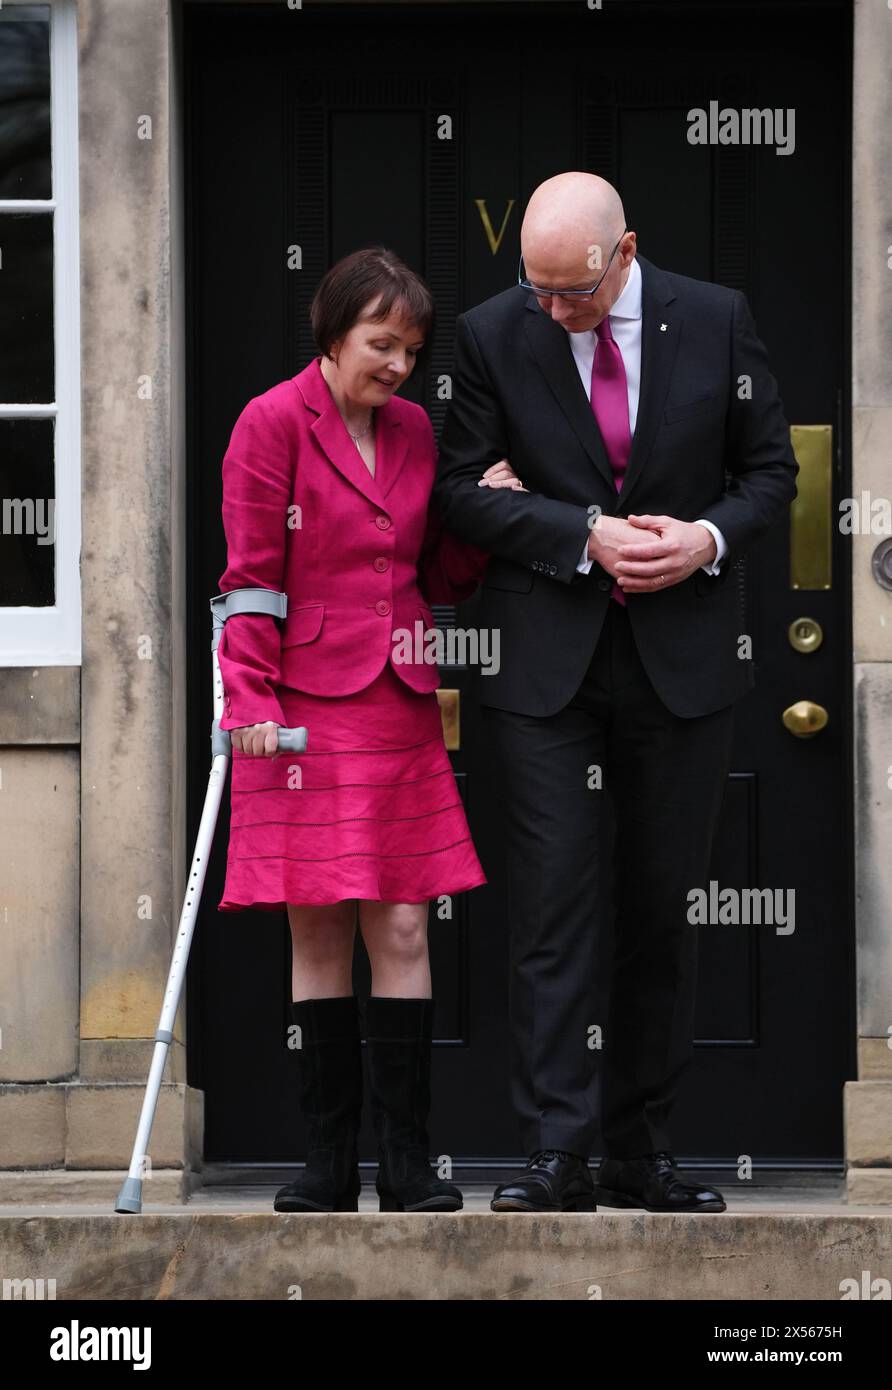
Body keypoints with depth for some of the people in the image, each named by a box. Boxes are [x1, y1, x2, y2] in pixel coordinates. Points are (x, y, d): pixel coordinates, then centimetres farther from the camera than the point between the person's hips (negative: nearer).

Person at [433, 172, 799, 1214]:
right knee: (553, 909, -8)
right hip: (548, 660, -1)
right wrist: (586, 535, -15)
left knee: (662, 913, 7)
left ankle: (641, 1154, 15)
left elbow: (769, 469, 8)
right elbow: (463, 488, -2)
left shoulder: (717, 320, 1)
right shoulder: (493, 335, -2)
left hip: (681, 658, 1)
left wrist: (709, 538, -12)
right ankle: (556, 1155, -8)